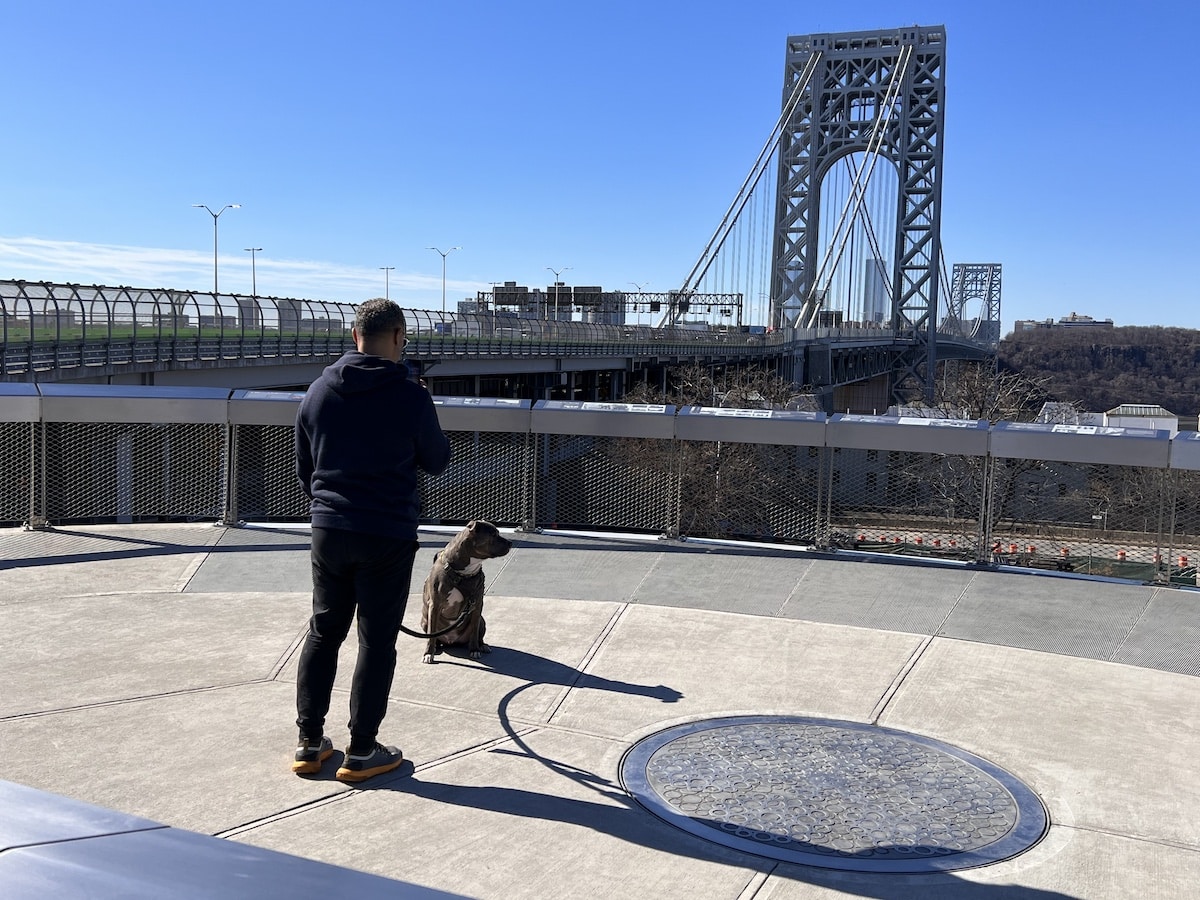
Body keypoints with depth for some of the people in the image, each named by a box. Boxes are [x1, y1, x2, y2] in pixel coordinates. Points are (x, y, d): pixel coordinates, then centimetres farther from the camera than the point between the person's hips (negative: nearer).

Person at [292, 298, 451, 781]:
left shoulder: (318, 391, 2)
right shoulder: (411, 396, -12)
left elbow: (303, 466, 11)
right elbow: (436, 461, 1)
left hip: (328, 531, 5)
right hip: (388, 537, -4)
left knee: (323, 633, 16)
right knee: (377, 642, 6)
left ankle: (310, 743, 22)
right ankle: (361, 751, 12)